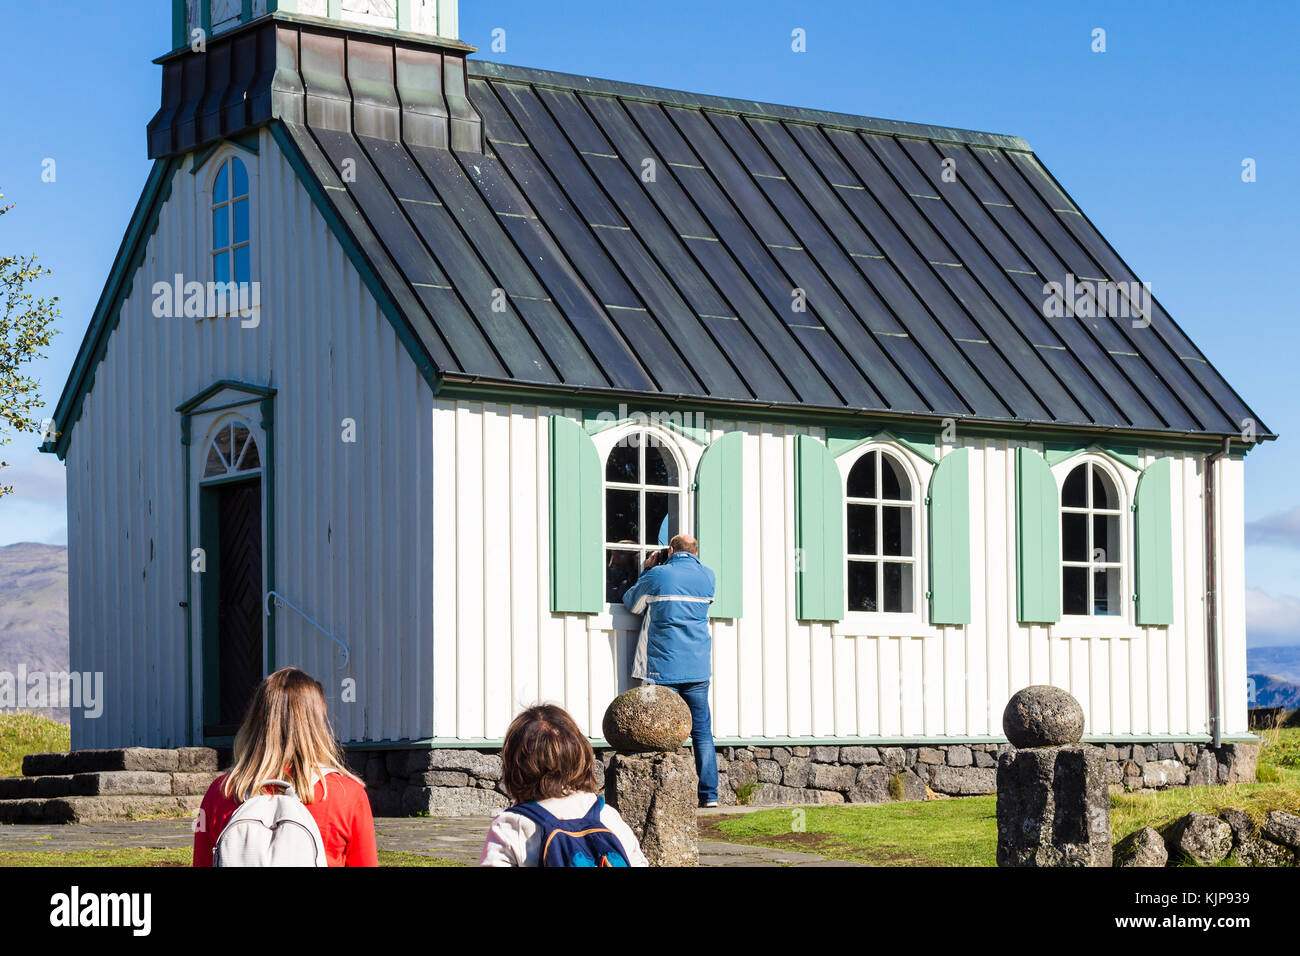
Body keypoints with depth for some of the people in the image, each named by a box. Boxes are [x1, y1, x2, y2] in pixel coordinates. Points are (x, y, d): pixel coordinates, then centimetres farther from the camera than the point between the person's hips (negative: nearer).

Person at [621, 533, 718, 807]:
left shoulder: (658, 575, -4)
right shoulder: (707, 576, 6)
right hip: (698, 669, 3)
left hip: (663, 668, -3)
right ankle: (709, 794, 3)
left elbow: (631, 604, 10)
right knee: (702, 732, 6)